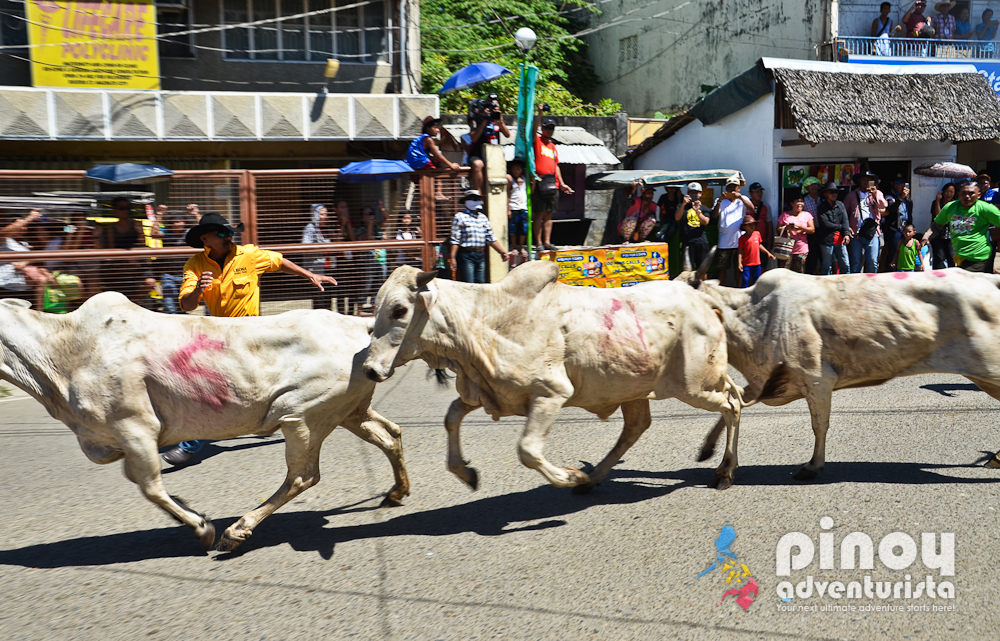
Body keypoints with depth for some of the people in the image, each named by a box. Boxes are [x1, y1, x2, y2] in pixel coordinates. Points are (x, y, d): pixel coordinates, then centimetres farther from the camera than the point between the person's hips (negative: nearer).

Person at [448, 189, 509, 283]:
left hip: (481, 256, 6)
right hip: (466, 255, -6)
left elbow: (491, 239, 16)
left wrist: (502, 252, 11)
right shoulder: (460, 217, -3)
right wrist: (452, 258, -14)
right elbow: (455, 240, -8)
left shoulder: (483, 218, 14)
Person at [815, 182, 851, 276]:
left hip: (840, 240, 5)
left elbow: (845, 220, 5)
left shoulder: (840, 205, 13)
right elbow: (825, 224, -11)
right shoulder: (822, 207, -2)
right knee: (827, 267, 1)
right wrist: (842, 227, -4)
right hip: (827, 240, -5)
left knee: (846, 265, 5)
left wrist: (847, 234, -11)